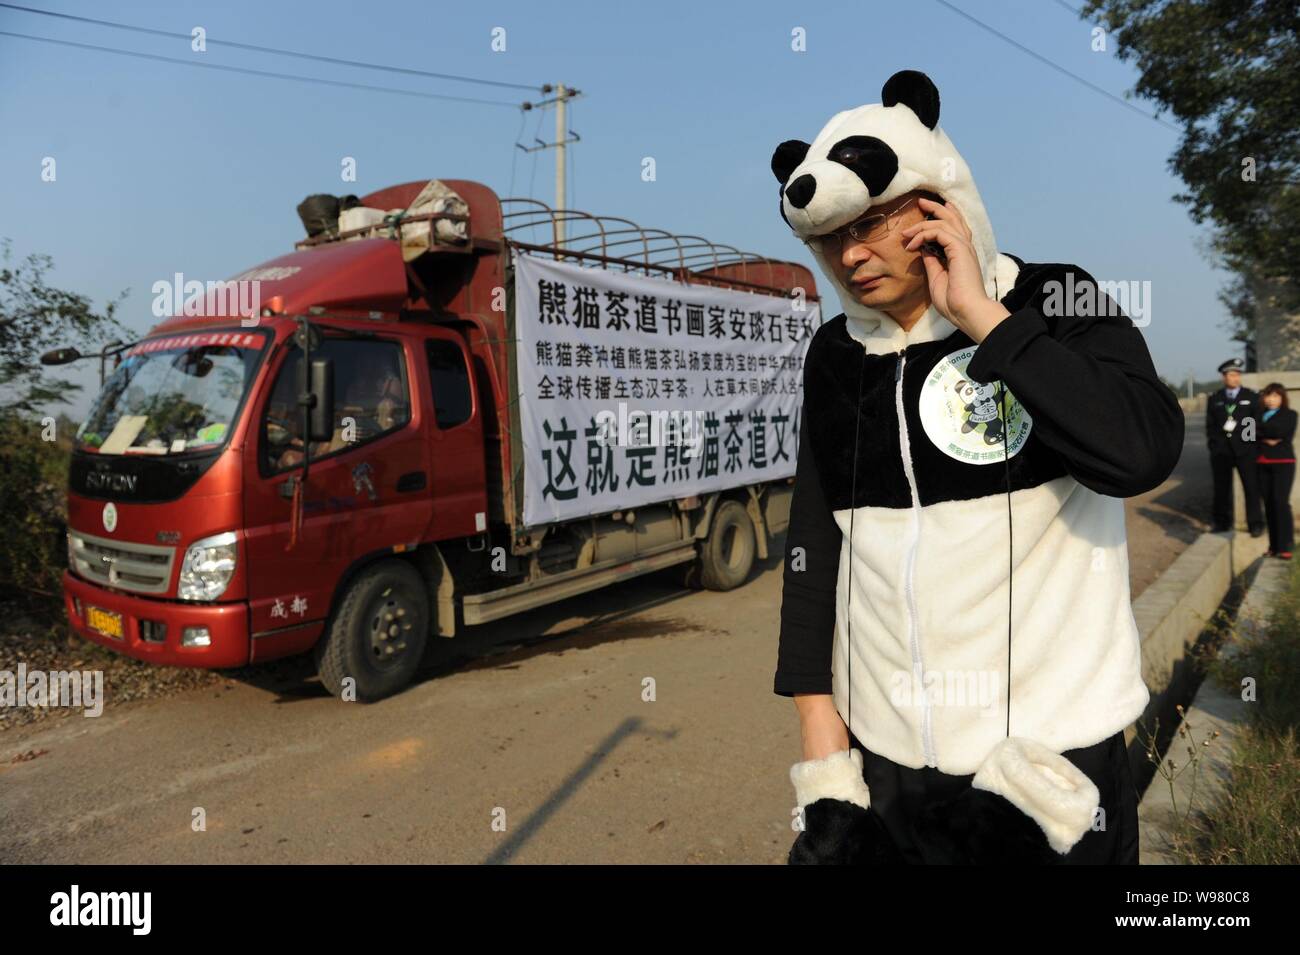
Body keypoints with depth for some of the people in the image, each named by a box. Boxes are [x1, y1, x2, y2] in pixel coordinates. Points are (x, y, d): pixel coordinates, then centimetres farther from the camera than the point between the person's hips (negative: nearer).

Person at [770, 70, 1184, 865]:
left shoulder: (1055, 304, -6)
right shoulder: (835, 354, 3)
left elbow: (1142, 454, -24)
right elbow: (814, 535, 6)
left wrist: (981, 316, -19)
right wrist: (814, 702, 4)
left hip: (1049, 747, -3)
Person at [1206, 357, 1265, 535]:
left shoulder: (1252, 397, 7)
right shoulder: (1214, 399, 11)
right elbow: (1210, 425, 10)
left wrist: (1252, 442, -6)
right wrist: (1214, 444, 0)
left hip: (1245, 449, -1)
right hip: (1220, 451, 1)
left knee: (1252, 487, -1)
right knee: (1222, 488, 5)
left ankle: (1256, 524, 6)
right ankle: (1222, 523, 13)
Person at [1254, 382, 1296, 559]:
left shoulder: (1289, 415, 4)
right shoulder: (1259, 415, 13)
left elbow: (1282, 432, -13)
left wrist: (1261, 430, -4)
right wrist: (1266, 439, -14)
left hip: (1283, 462, -3)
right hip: (1262, 463, 3)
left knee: (1281, 502, -11)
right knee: (1268, 504, 3)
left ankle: (1285, 546, -9)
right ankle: (1274, 544, 9)